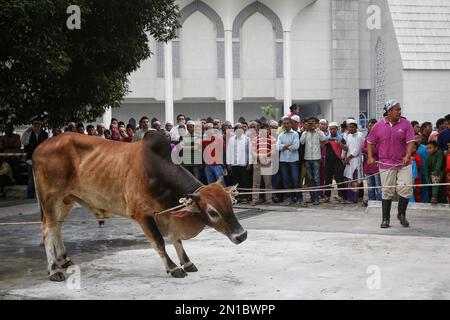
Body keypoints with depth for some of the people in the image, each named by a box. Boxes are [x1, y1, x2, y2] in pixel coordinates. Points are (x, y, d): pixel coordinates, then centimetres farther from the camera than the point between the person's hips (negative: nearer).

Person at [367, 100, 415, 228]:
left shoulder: (406, 124, -1)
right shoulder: (378, 126, 1)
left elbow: (410, 142, -7)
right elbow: (370, 142, 10)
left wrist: (408, 156, -23)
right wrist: (370, 157, -4)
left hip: (404, 164, 0)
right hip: (386, 164, 0)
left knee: (406, 189, -4)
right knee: (387, 192, 4)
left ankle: (401, 214, 17)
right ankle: (385, 219, 14)